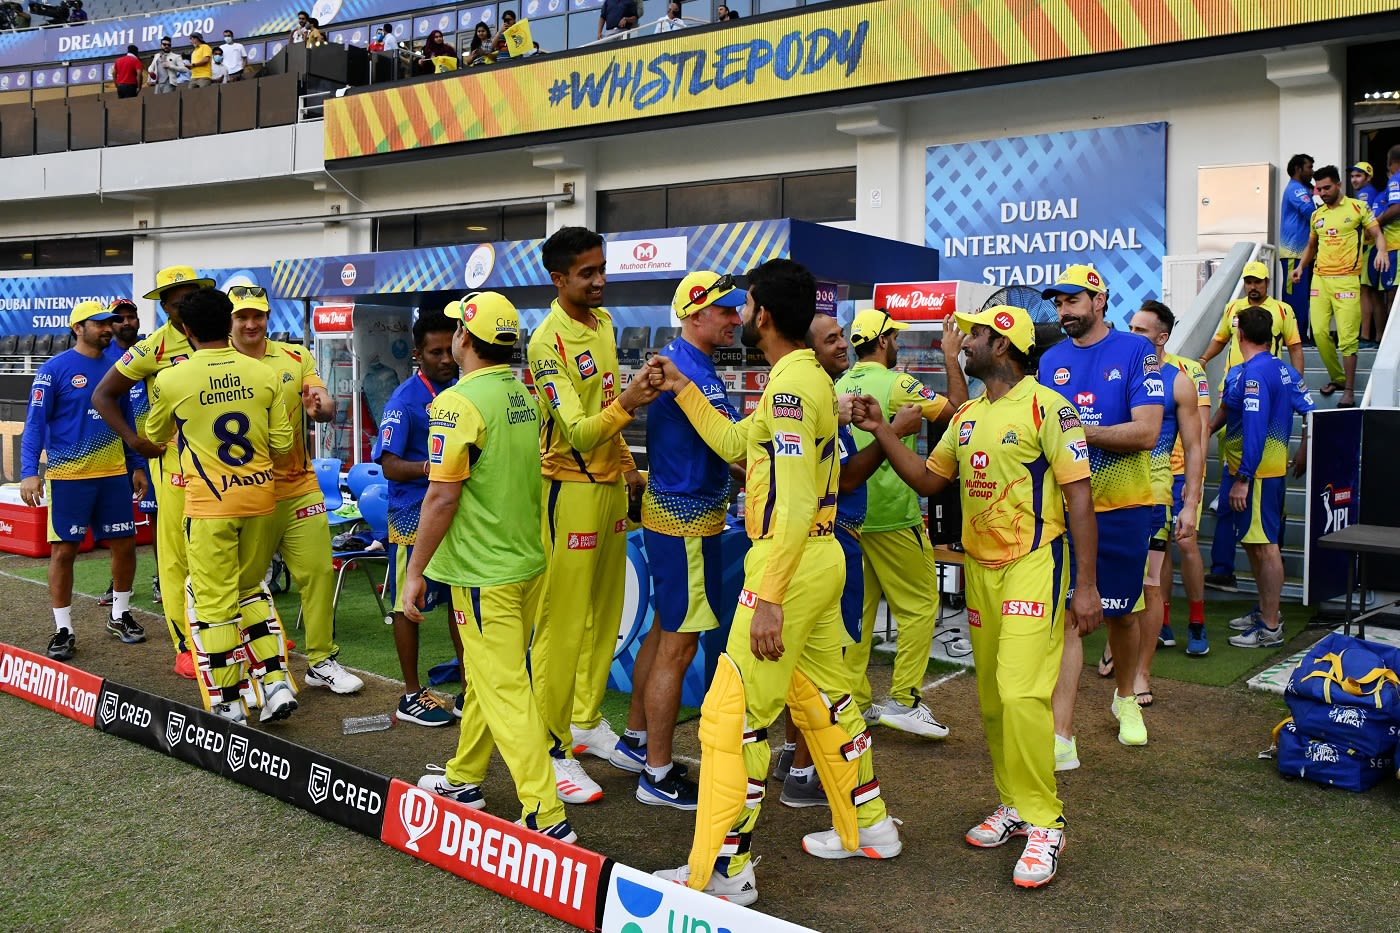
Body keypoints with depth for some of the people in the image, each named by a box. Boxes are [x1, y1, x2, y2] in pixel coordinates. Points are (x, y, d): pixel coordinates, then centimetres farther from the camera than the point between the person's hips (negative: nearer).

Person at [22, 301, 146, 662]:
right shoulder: (55, 369, -6)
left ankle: (120, 615, 26)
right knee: (63, 550, -1)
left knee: (125, 544, 7)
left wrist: (137, 466, 15)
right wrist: (29, 473, -16)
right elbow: (35, 424, -7)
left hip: (113, 473, 5)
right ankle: (63, 630, 11)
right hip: (68, 475, -5)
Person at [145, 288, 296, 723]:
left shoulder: (171, 380, -8)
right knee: (250, 590, 20)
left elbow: (156, 437, 11)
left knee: (214, 603, 6)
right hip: (259, 496, 4)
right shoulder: (263, 373, -2)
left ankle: (228, 706, 13)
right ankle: (276, 684, 14)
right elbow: (282, 443, 2)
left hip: (209, 504, -4)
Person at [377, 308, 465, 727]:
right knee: (410, 606, 6)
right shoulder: (404, 401, -12)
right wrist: (430, 467, -34)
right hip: (415, 518, -6)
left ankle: (468, 689, 25)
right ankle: (412, 696, 19)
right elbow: (390, 466, -17)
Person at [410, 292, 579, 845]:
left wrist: (415, 572, -12)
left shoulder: (458, 403, -17)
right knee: (485, 677, 21)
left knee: (504, 691, -4)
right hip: (529, 559, 8)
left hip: (483, 571, -8)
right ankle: (463, 780, 36)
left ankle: (546, 818, -3)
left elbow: (442, 497, -19)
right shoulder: (528, 397, 7)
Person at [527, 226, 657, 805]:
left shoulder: (603, 323, 9)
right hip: (571, 489, -8)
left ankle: (587, 722, 30)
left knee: (604, 614, 15)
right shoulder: (548, 343, -17)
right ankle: (551, 750, 8)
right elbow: (578, 433, -26)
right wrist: (624, 404, -42)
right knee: (562, 624, -2)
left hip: (610, 483, 8)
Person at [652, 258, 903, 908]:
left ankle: (721, 873, 5)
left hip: (791, 561, -10)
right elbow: (739, 444, 21)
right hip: (822, 557, 10)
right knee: (824, 696, 22)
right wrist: (683, 392, 23)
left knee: (731, 715, -4)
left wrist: (768, 597, -24)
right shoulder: (811, 378, 13)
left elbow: (794, 505, -24)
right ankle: (867, 828, 36)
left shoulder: (789, 386, -18)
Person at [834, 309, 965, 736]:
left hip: (846, 513, 7)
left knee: (857, 606, 11)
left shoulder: (839, 387, 9)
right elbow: (956, 409, -6)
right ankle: (902, 700, 3)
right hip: (891, 514, -7)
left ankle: (855, 702, 15)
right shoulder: (897, 384, -12)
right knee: (920, 604, 4)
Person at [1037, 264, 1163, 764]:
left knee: (1121, 612, 14)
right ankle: (1061, 738, -4)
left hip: (1122, 509, -2)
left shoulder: (1135, 351, -6)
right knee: (1066, 617, -4)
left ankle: (1124, 697, 42)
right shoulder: (1051, 361, 7)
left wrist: (1077, 431, -17)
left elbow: (1146, 431, -15)